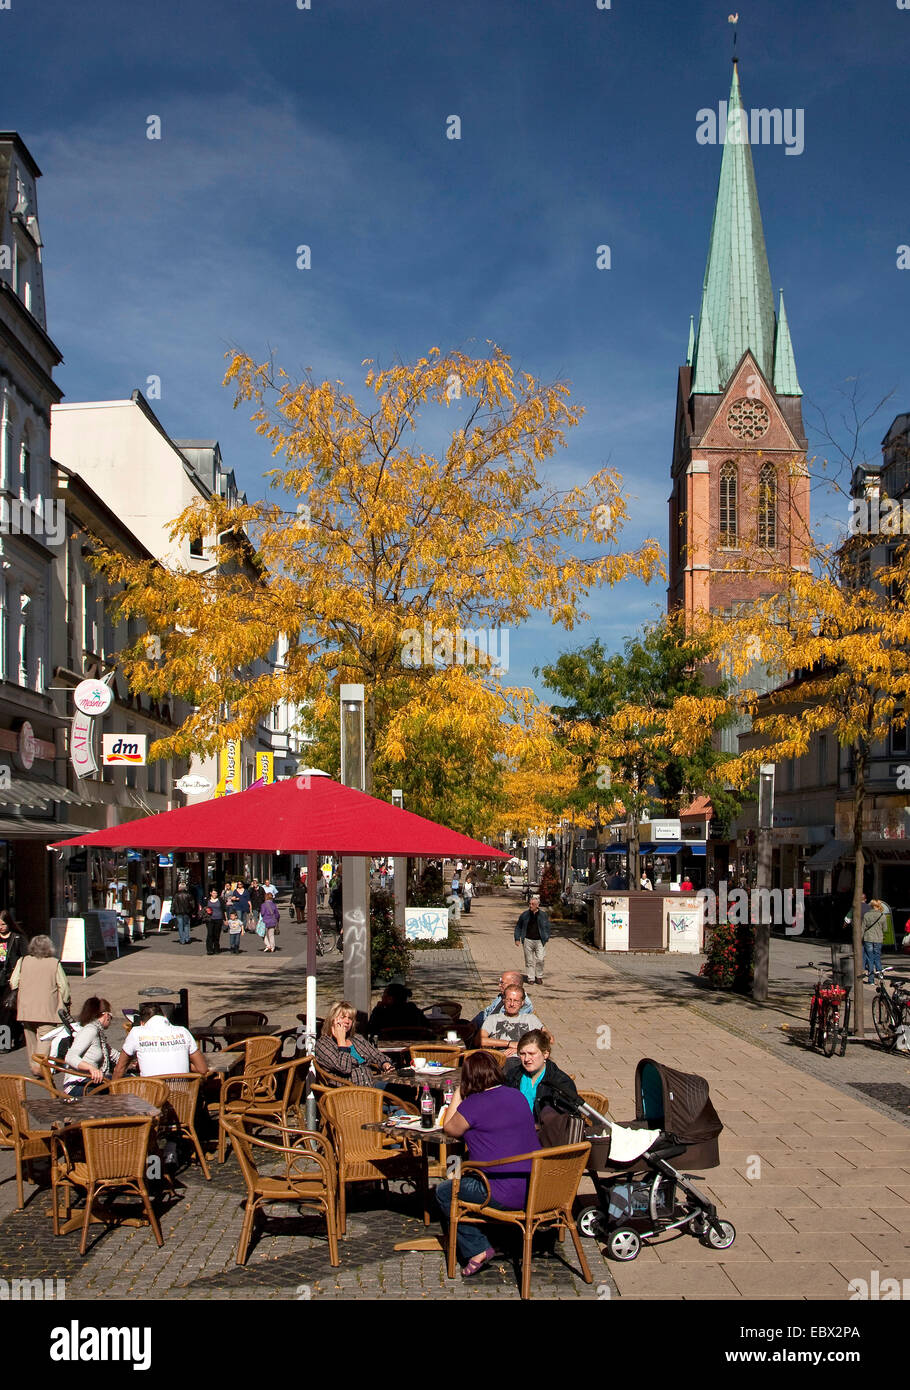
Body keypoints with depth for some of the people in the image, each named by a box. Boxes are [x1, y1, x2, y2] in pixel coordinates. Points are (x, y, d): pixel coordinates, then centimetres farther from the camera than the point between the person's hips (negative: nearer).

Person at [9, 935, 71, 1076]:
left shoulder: (22, 961, 0)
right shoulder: (55, 963, -6)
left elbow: (13, 983, 3)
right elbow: (63, 986, -4)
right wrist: (65, 1001, 12)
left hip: (26, 1009, 3)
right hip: (47, 1010, -3)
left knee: (31, 1039, 16)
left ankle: (34, 1065, 23)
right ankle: (40, 1066, -17)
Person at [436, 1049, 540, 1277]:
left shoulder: (474, 1104, -13)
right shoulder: (517, 1096, 9)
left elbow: (450, 1129, 5)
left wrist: (458, 1094, 12)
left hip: (508, 1195, -8)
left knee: (444, 1192, 11)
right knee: (462, 1178, 27)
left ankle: (477, 1249, 4)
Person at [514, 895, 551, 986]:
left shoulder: (543, 914, 0)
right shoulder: (525, 914, 2)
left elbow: (547, 927, 8)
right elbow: (518, 926, 10)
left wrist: (546, 939, 2)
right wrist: (517, 938, 4)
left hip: (539, 941, -1)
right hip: (528, 940, 1)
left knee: (540, 960, -6)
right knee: (529, 960, 4)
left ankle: (539, 976, 14)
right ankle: (531, 978, 15)